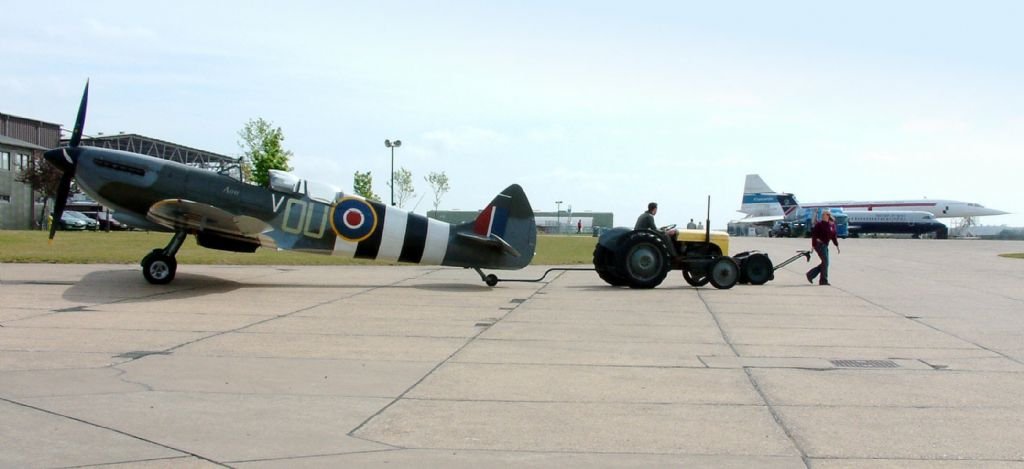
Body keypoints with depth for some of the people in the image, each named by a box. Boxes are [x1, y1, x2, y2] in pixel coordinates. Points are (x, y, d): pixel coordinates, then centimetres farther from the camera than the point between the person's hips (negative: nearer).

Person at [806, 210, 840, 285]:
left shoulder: (832, 224, 9)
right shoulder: (819, 224, -11)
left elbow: (833, 236, 17)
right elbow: (813, 234, -12)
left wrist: (836, 245, 14)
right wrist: (813, 245, -15)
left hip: (825, 245, 8)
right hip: (819, 245, -8)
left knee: (825, 263, 10)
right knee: (825, 262, -8)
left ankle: (810, 274, 19)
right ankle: (823, 280, 0)